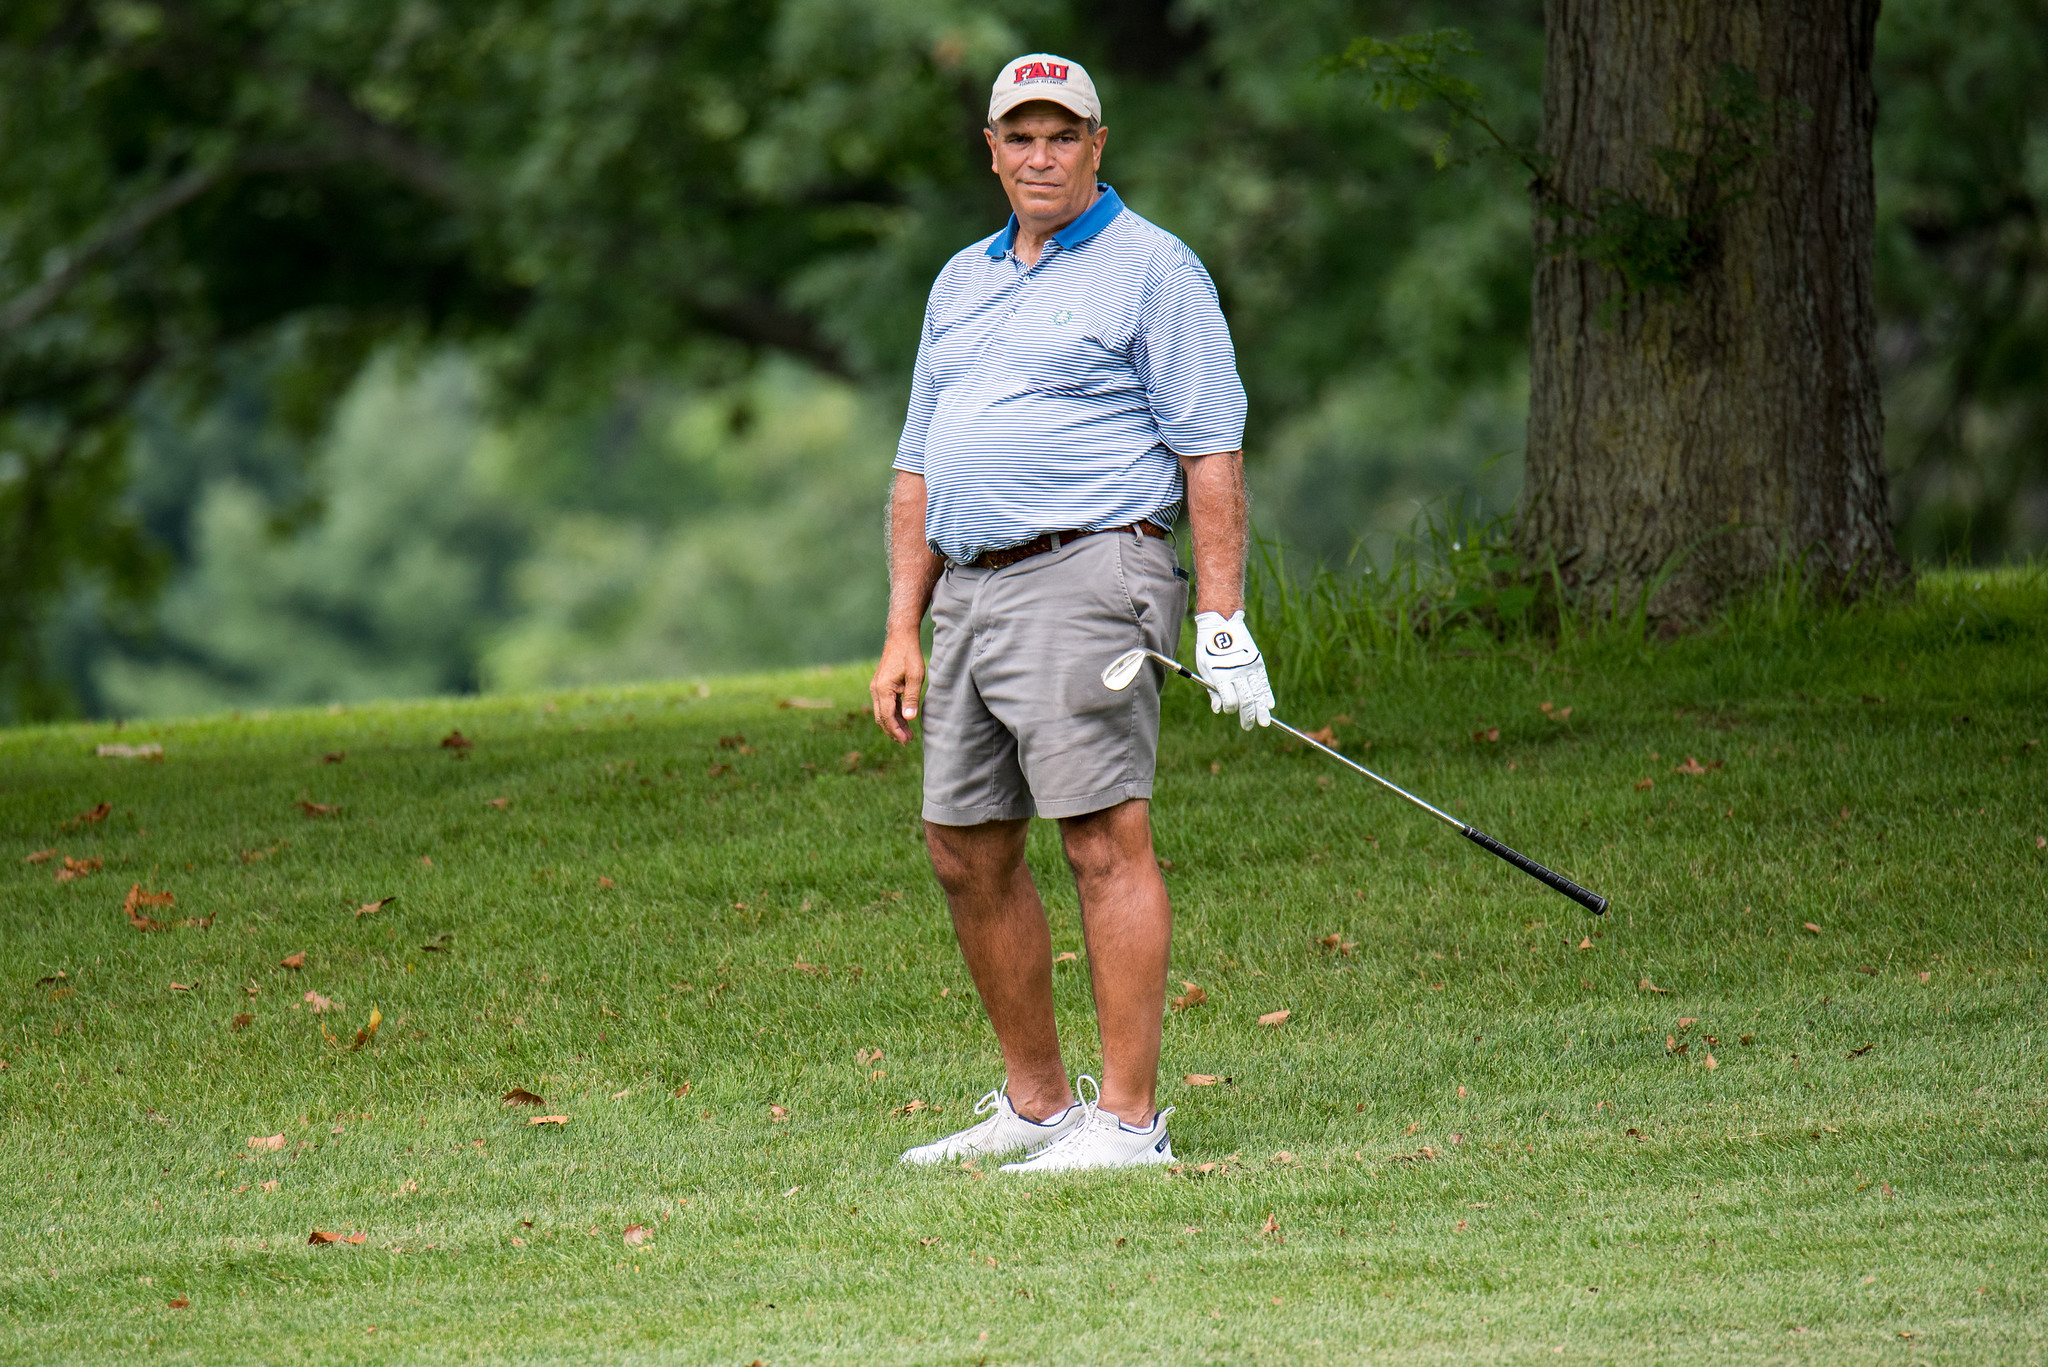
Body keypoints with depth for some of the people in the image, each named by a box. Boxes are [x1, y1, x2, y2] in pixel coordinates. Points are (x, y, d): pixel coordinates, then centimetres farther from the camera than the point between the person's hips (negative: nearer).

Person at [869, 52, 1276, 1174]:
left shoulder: (1152, 270, -2)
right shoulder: (962, 282, 20)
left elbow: (1211, 451, -7)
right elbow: (920, 465, 22)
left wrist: (1224, 620, -15)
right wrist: (904, 631, 14)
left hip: (1084, 578, -8)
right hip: (972, 595, 8)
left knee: (1106, 841, -12)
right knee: (967, 854, 9)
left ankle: (1128, 1117, -13)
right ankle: (1035, 1103, 19)